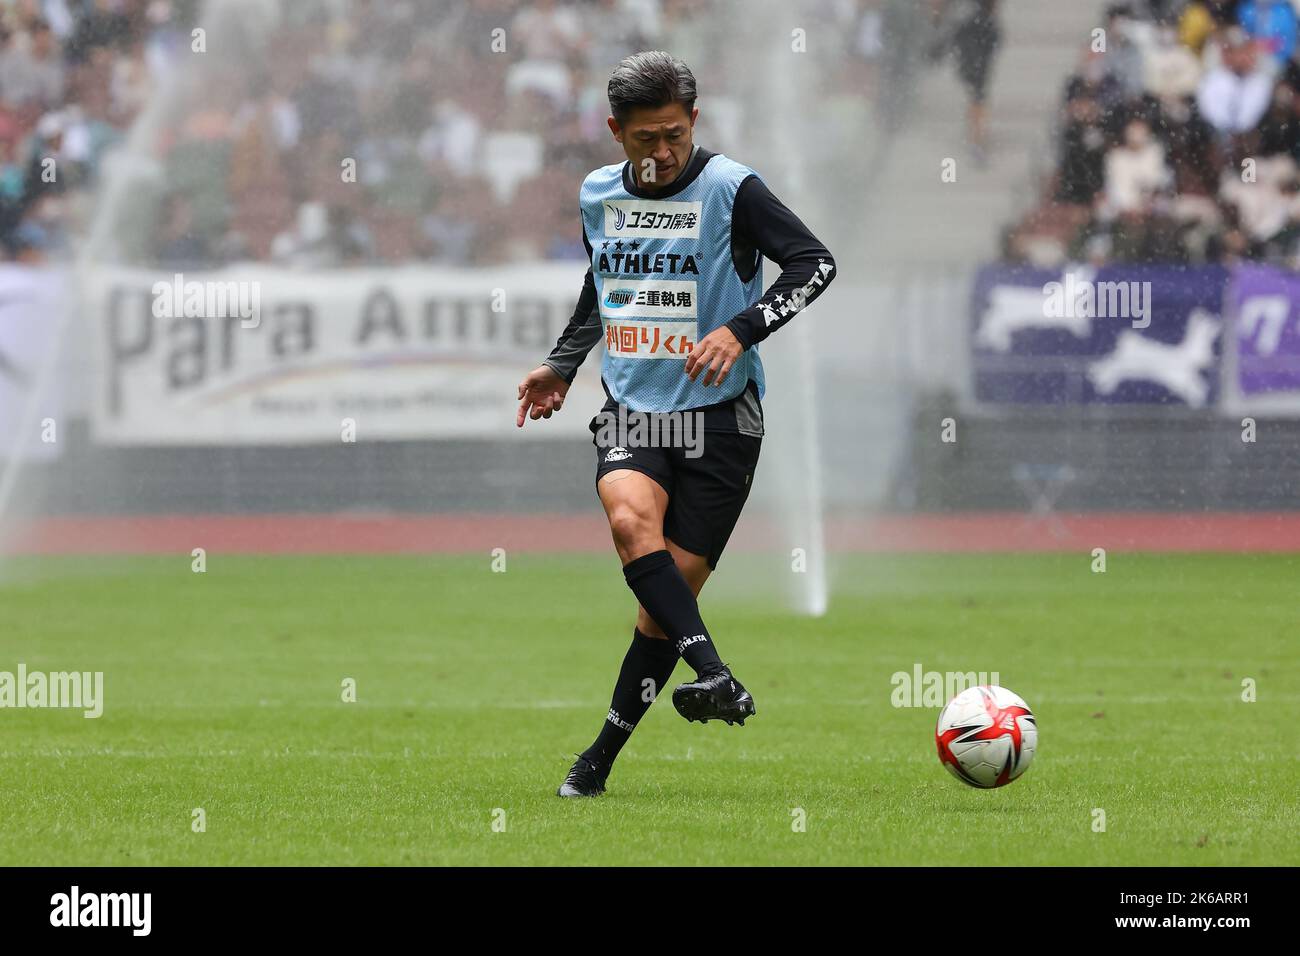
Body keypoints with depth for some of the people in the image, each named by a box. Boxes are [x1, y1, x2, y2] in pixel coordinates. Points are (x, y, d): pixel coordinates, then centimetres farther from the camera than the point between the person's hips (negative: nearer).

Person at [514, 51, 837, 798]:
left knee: (670, 596, -3)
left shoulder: (729, 187, -7)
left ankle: (603, 757, 10)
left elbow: (815, 263, -12)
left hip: (716, 417, -3)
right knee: (630, 519, -30)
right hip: (630, 411, 3)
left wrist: (740, 330, -24)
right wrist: (562, 365, 22)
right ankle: (718, 679, -41)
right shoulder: (598, 195, 9)